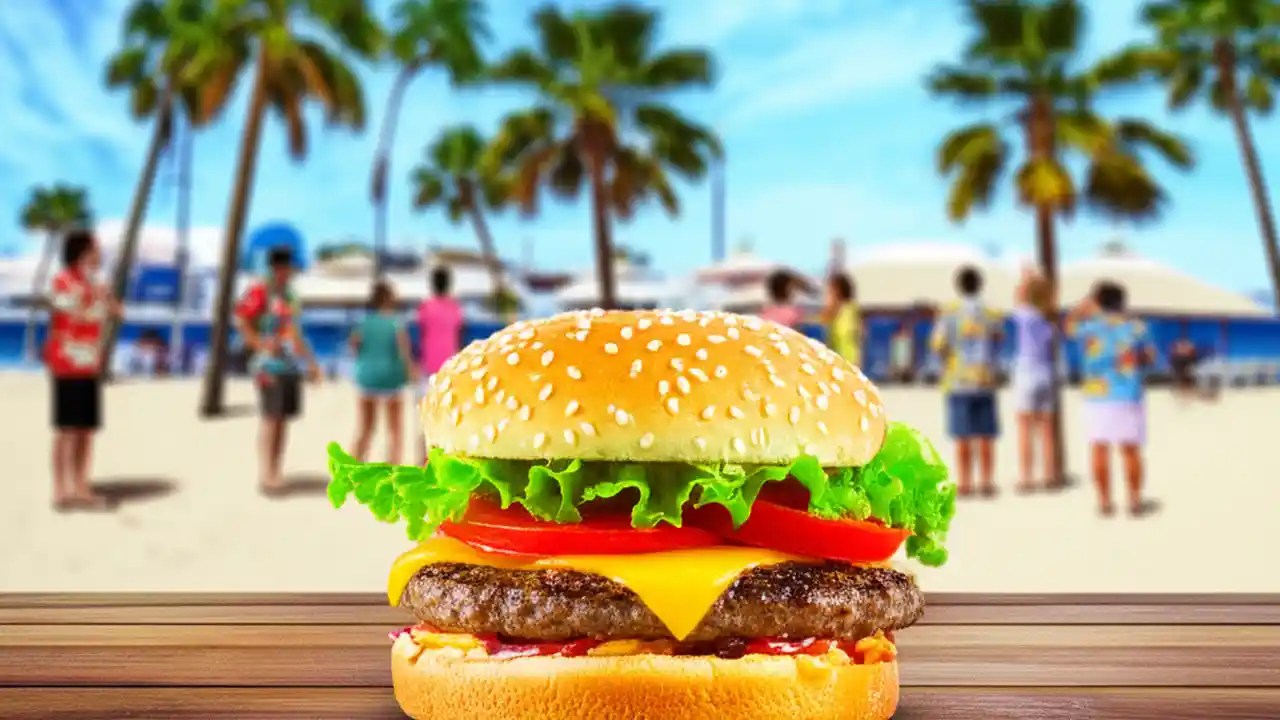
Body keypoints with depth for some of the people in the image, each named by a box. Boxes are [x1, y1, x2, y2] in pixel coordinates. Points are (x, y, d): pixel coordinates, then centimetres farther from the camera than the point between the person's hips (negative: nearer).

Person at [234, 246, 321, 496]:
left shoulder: (289, 296, 18)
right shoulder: (260, 292, -6)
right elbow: (240, 321, -13)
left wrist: (311, 362, 22)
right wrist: (262, 345, -19)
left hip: (291, 367, 7)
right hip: (270, 366, -7)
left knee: (284, 420, 6)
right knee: (271, 419, -9)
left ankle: (275, 475, 11)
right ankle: (265, 477, -5)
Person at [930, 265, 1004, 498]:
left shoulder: (950, 314, -6)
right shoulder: (991, 315, 1)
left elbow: (938, 344, -10)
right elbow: (997, 344, 9)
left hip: (958, 381, -2)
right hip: (985, 381, 2)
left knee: (963, 437, 1)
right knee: (986, 437, 6)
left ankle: (964, 484, 1)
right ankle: (988, 483, 6)